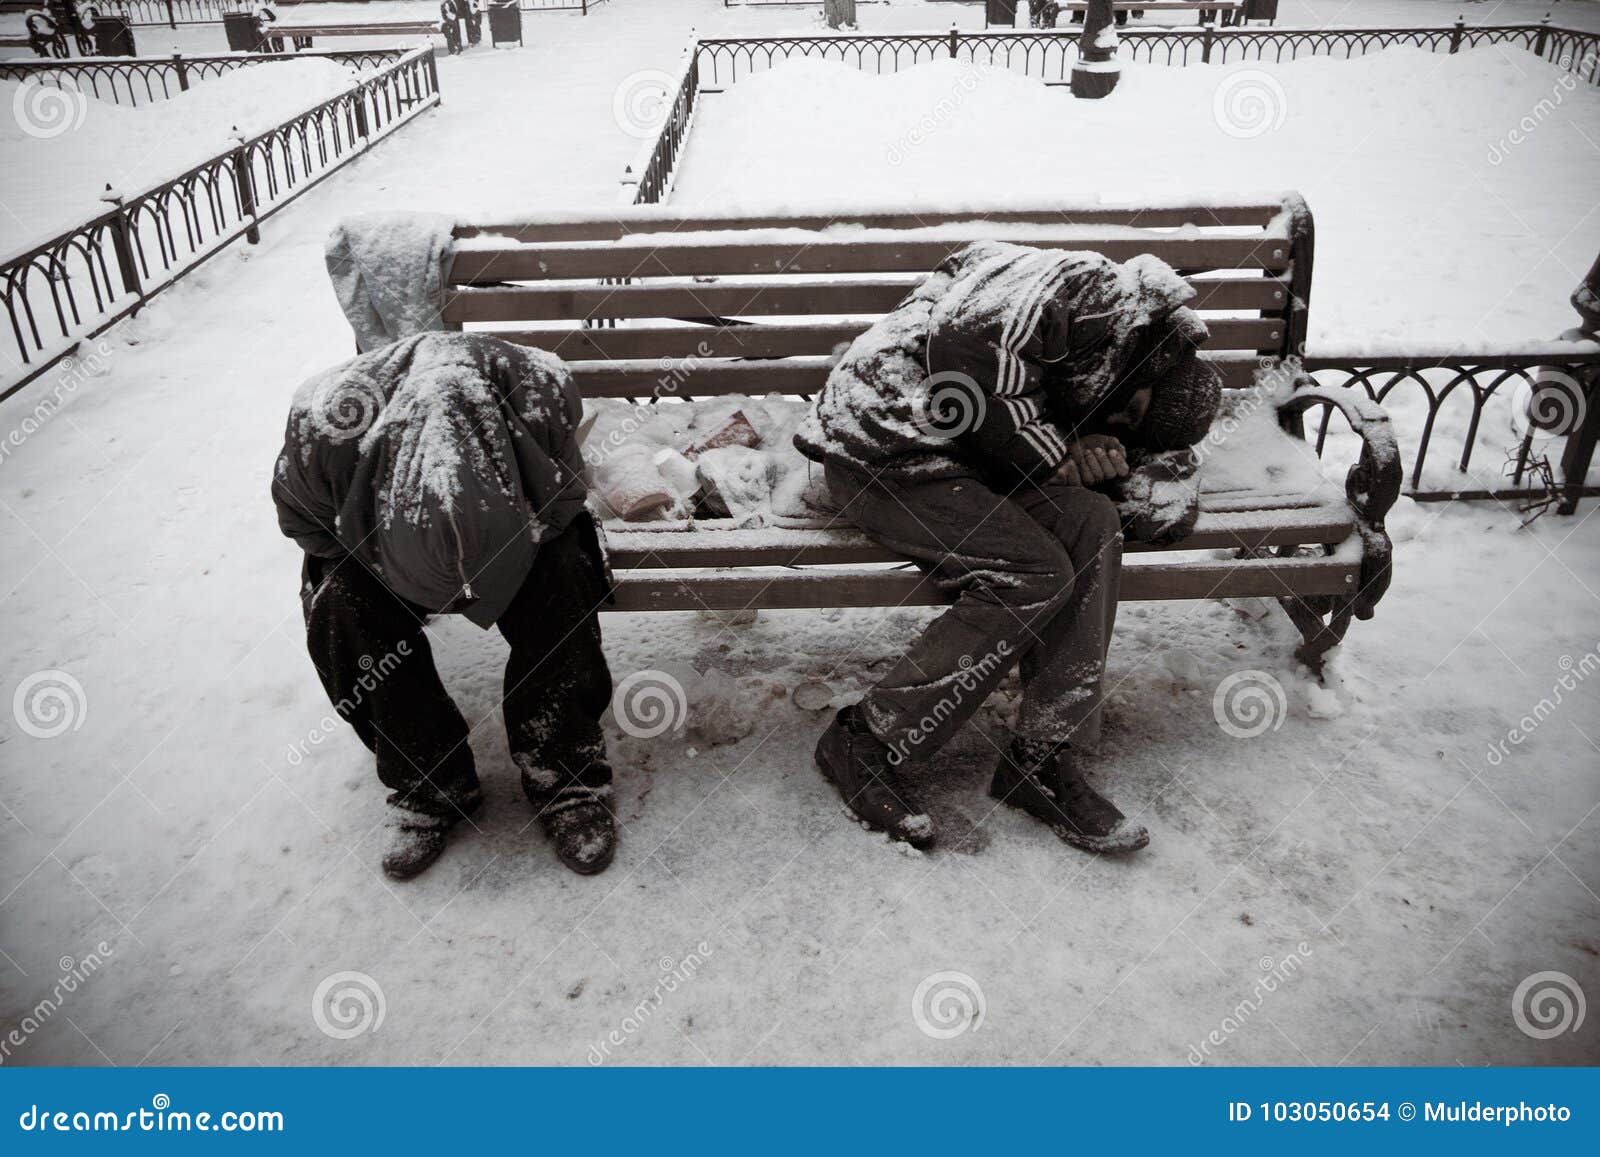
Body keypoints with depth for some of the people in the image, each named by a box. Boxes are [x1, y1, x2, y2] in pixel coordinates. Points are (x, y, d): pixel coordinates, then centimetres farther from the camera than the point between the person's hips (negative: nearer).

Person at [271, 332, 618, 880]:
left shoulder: (543, 393, -38)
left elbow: (566, 498, -14)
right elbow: (300, 517, -12)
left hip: (522, 514, 0)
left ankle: (565, 779, -11)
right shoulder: (322, 424, -38)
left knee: (561, 583, -27)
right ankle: (429, 789, -10)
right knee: (341, 605, -26)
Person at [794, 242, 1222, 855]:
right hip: (878, 445, -9)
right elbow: (960, 352, -25)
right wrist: (1050, 453, -14)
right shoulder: (1087, 286, -9)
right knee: (1034, 576, -20)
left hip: (951, 454, 9)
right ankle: (866, 743, -10)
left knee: (1092, 522, -11)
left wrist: (1090, 456, -6)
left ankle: (1043, 760, -10)